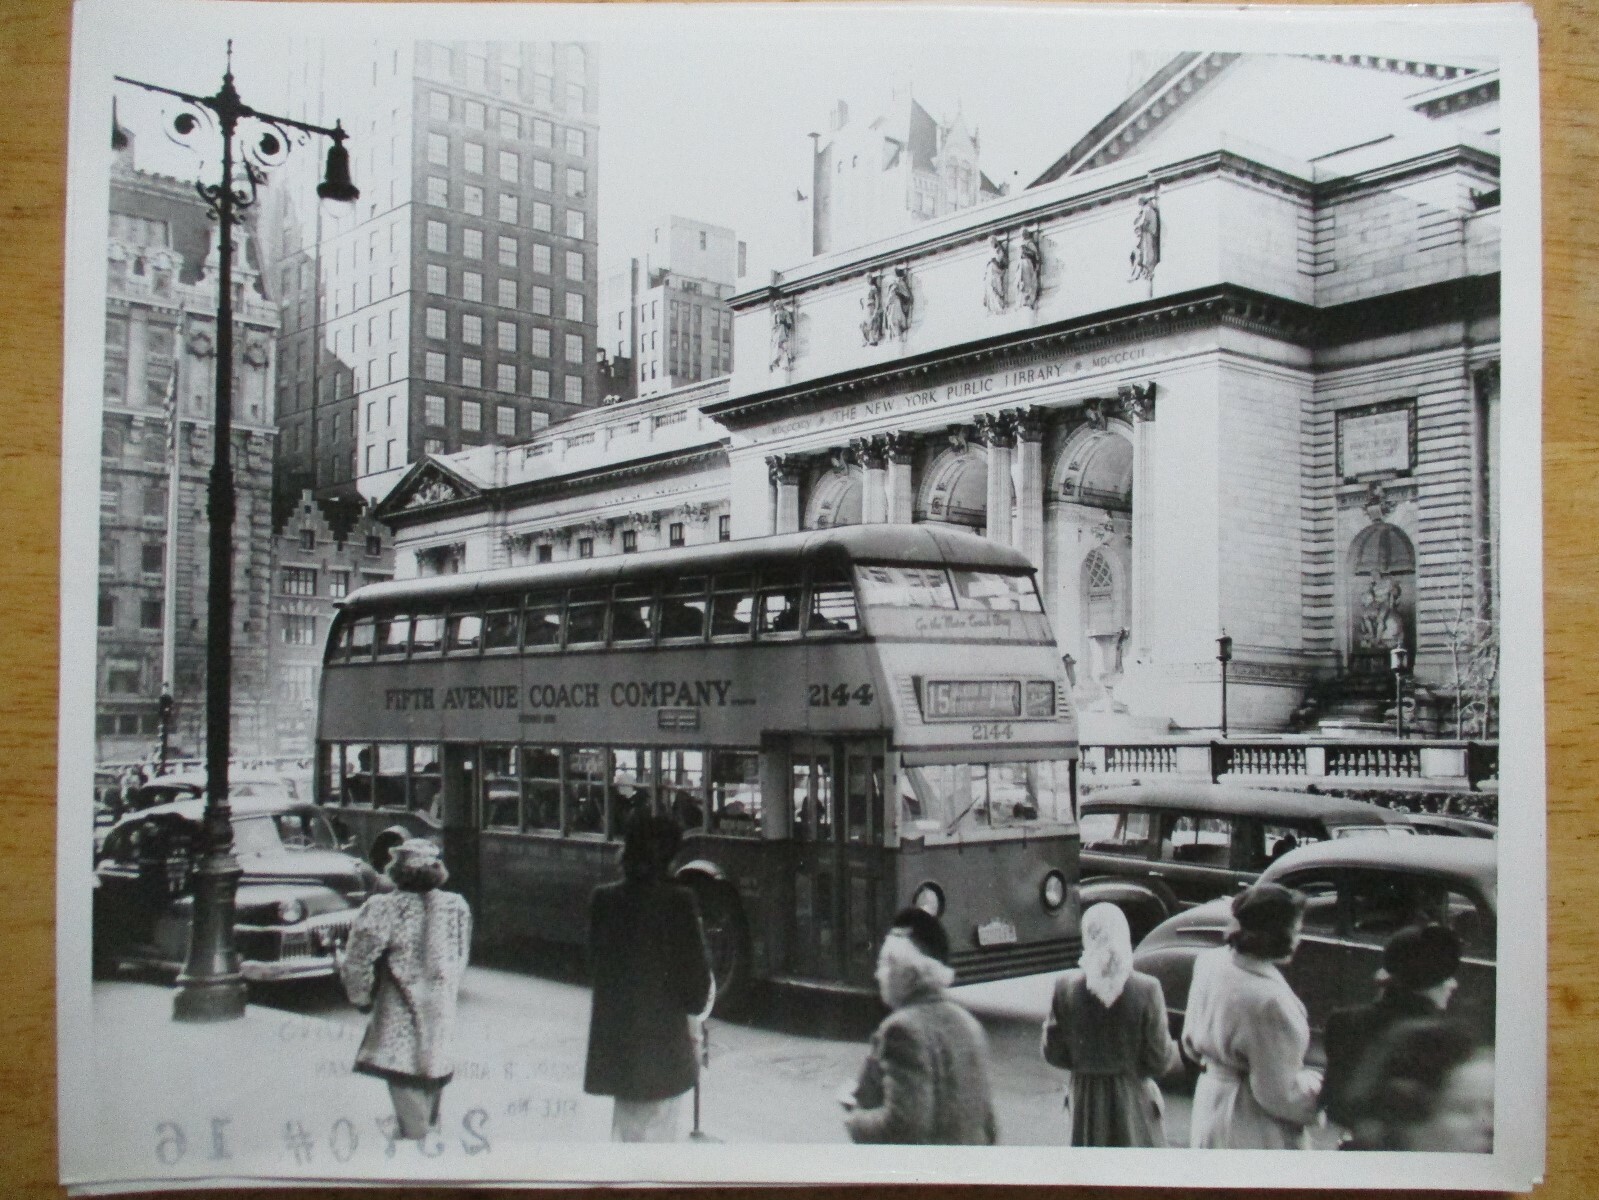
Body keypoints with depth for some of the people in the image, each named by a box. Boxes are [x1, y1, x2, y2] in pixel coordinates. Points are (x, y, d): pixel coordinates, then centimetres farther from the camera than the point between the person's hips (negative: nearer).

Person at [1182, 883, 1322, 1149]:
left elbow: (1191, 1042, 9)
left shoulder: (1210, 963, -5)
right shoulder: (1269, 1000, -30)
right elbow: (1281, 1094, -21)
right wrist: (1319, 1086, -4)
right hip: (1256, 1135, -8)